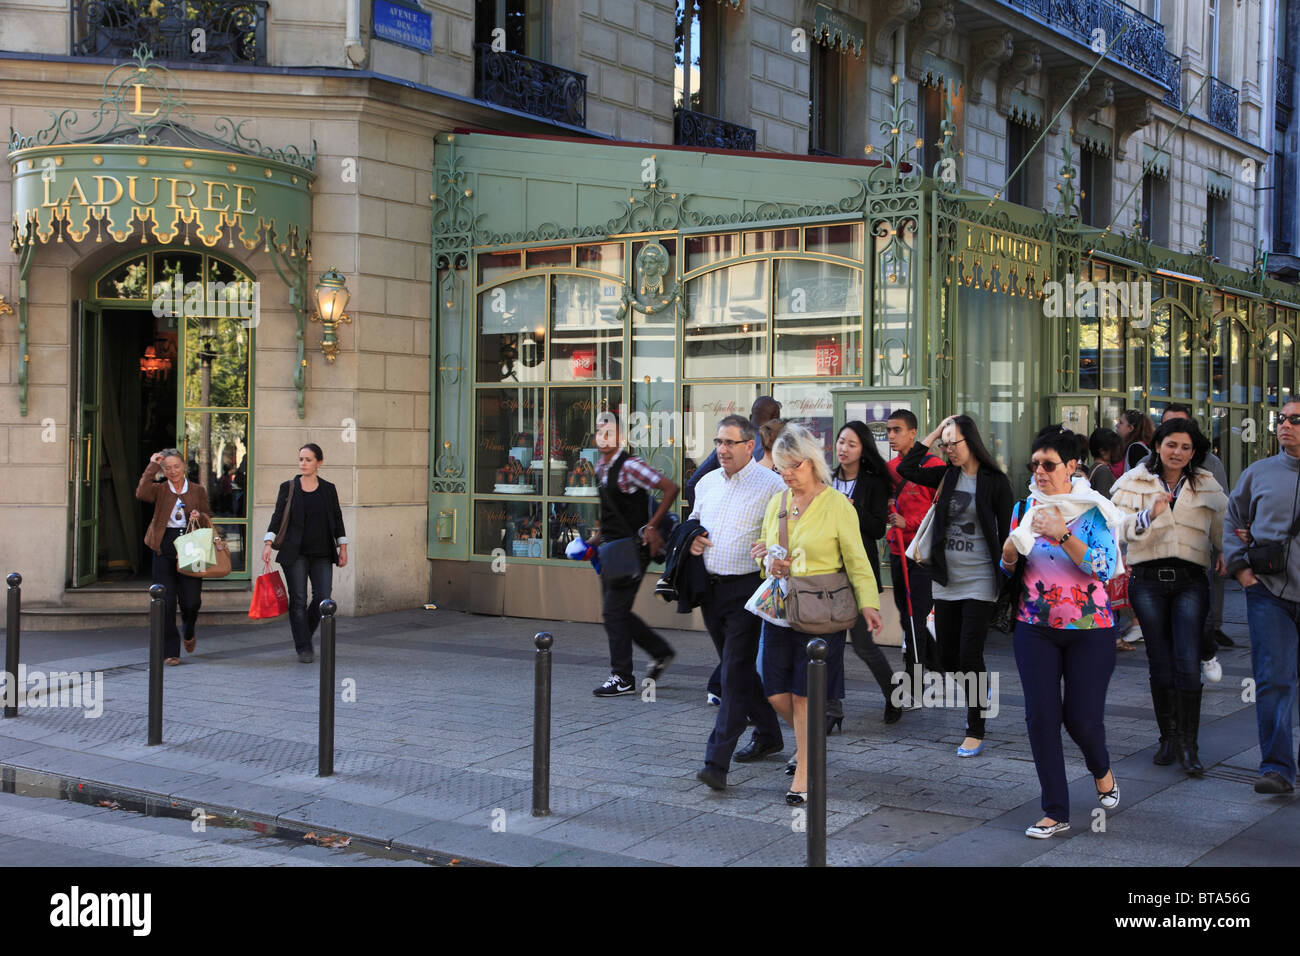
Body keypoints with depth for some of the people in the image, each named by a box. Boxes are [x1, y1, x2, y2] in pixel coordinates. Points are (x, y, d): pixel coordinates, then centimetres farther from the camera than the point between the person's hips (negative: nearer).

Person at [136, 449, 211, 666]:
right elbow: (142, 493, -16)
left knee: (191, 601, -1)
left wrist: (200, 516, -7)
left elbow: (208, 517, 16)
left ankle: (188, 632, 33)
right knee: (166, 602, -2)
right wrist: (152, 466, -10)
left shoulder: (198, 490, 11)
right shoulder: (160, 489, 6)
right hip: (164, 547, -1)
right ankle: (170, 651, 6)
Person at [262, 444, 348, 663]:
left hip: (322, 554, 2)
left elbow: (337, 519, 13)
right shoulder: (288, 488, 4)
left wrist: (343, 547, 8)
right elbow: (277, 517, -1)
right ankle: (304, 649, 5)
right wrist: (268, 543, -13)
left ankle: (305, 635, 20)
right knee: (298, 600, -3)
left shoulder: (329, 489, 9)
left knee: (323, 597, -6)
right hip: (295, 553, -2)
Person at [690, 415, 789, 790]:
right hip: (710, 587, 7)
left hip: (747, 589, -7)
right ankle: (768, 735, 34)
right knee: (738, 669, 17)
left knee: (736, 673, -10)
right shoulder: (707, 483, 13)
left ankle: (717, 762, -13)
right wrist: (691, 540, 5)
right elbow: (694, 521, 27)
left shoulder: (771, 485, -7)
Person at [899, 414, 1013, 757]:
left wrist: (1007, 579, -8)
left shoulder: (995, 481, -6)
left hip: (979, 581, -5)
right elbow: (906, 469, 2)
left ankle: (975, 734, -1)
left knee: (970, 655, -9)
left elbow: (1006, 532, -5)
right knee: (947, 656, 9)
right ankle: (976, 701, 36)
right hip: (946, 580, 6)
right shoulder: (947, 476, 8)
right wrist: (933, 434, 0)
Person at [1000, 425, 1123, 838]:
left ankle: (1102, 771, 35)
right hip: (1035, 628, 3)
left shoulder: (1093, 510, -6)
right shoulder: (1026, 507, 5)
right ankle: (1055, 812, 6)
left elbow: (1104, 567, -18)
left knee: (1082, 717, 0)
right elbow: (1009, 569, 12)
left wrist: (1063, 536, -28)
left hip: (1089, 628, -3)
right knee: (1041, 715, -3)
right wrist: (1009, 553, -11)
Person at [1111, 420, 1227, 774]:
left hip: (1190, 581, 0)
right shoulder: (1134, 482, 5)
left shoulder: (1207, 486, 10)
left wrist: (1226, 556, 2)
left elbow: (1223, 528, 18)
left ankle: (1188, 745, -2)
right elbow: (1124, 529, -5)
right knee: (1160, 663, 5)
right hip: (1148, 580, 0)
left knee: (1188, 663, -10)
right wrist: (1151, 514, -21)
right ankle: (1168, 738, 19)